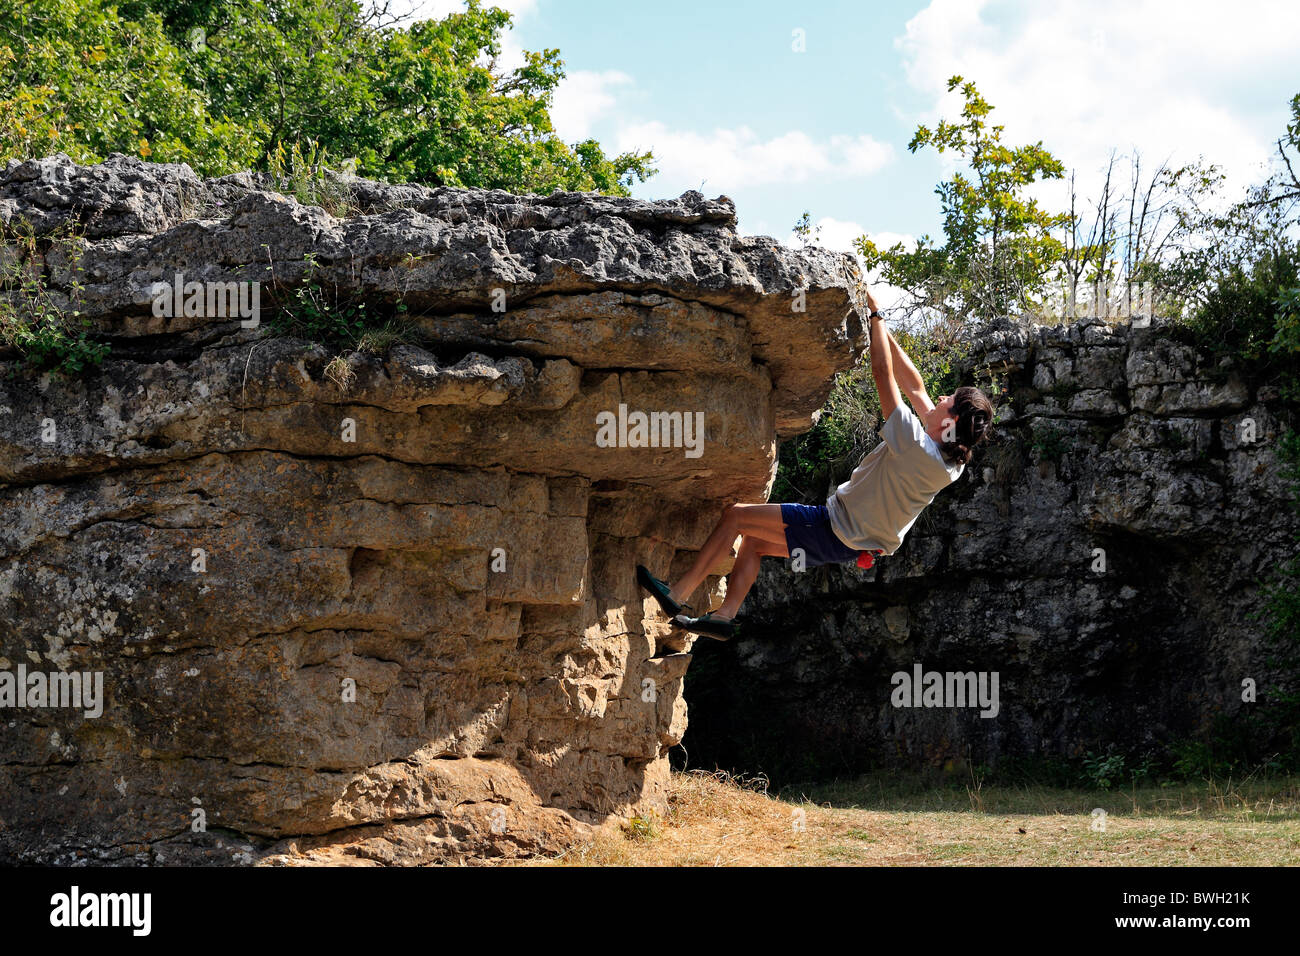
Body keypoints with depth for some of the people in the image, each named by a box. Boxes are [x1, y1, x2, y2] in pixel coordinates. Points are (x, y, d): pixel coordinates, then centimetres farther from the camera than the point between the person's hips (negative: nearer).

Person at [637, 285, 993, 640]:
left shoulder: (914, 445, -31)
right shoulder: (949, 459, -7)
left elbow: (883, 372, -25)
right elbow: (915, 388, 3)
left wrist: (875, 315, -15)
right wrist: (882, 330, 5)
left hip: (837, 534, -9)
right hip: (861, 539, 9)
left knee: (736, 515, -1)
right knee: (754, 541, 21)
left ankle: (679, 594, 6)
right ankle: (726, 616, 21)